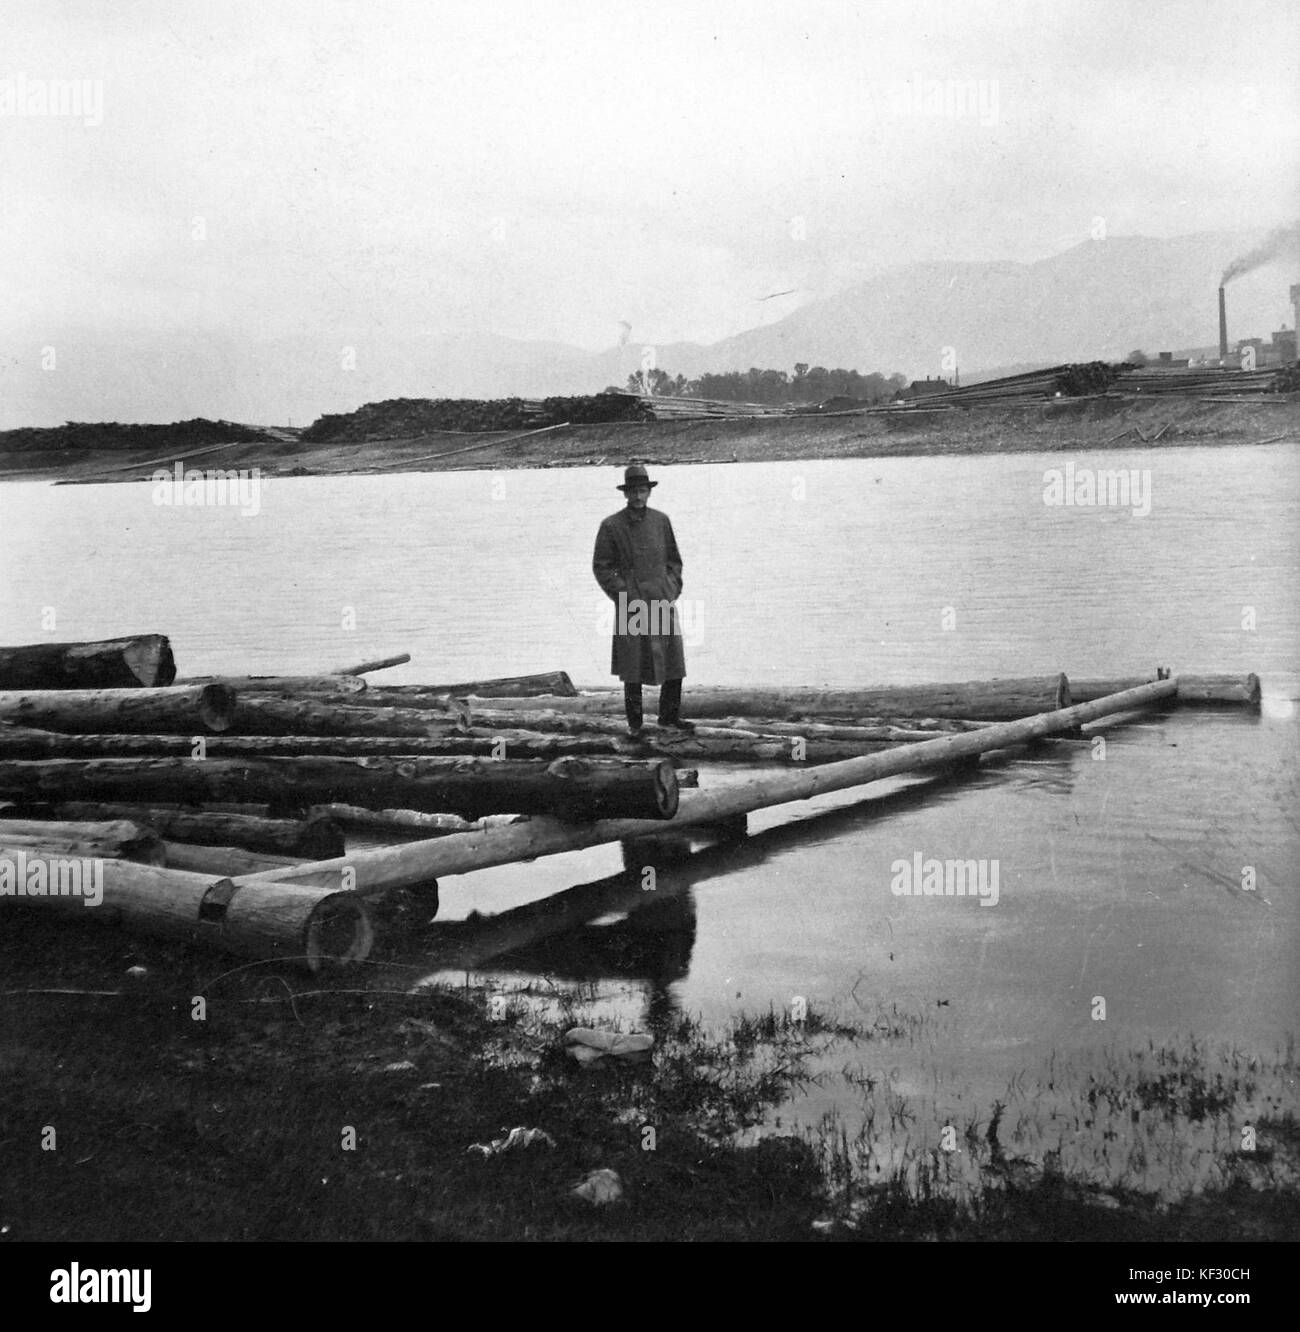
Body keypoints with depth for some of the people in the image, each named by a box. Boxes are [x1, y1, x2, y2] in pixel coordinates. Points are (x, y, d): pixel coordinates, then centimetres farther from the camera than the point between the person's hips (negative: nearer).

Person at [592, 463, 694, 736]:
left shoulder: (661, 520, 8)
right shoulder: (611, 526, -2)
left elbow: (674, 560, 16)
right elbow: (601, 567, 0)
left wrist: (673, 589, 2)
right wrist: (623, 596, -8)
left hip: (663, 601, 3)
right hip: (631, 604, -3)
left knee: (674, 662, 2)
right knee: (633, 666, 0)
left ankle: (669, 716, 14)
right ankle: (634, 722, 11)